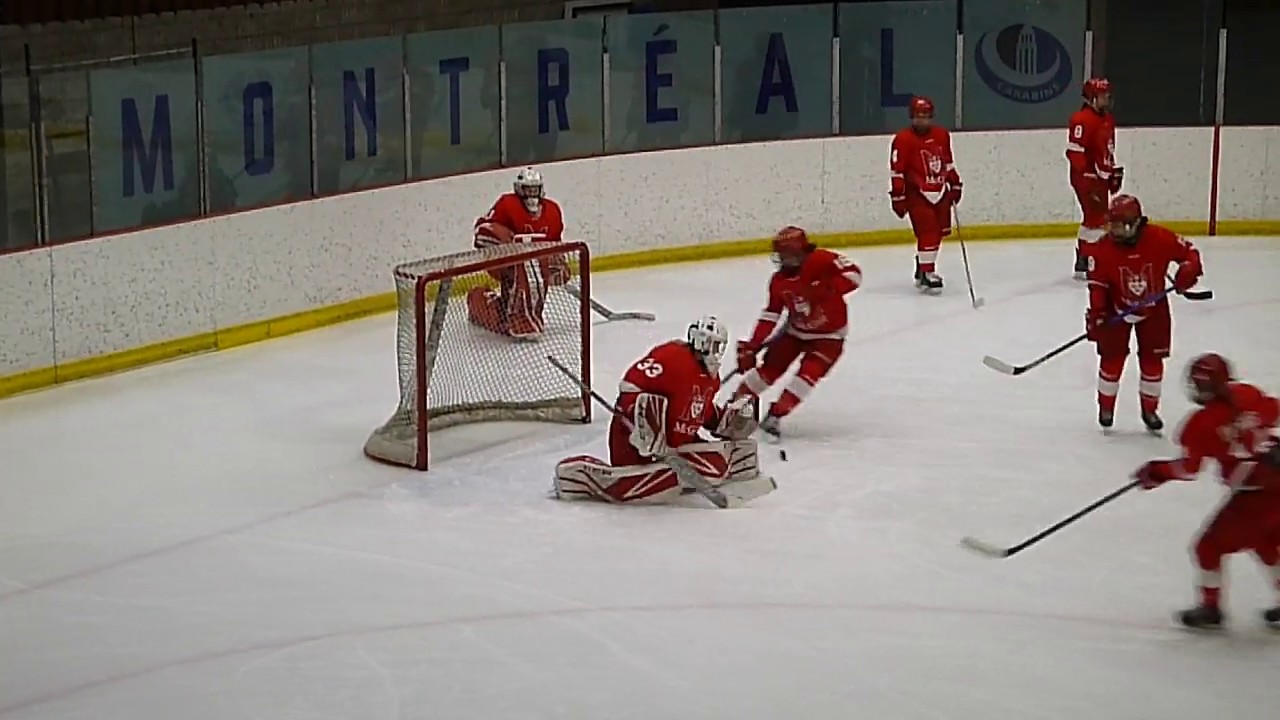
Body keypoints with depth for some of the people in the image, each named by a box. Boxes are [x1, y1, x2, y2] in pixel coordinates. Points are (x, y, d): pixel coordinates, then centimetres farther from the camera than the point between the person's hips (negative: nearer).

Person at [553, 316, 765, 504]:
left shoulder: (710, 377, 14)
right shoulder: (671, 357, -17)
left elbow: (705, 415, 24)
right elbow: (631, 386, -25)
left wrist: (732, 419, 6)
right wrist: (645, 426, -32)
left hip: (678, 442, 9)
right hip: (635, 436, -9)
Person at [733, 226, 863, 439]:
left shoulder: (822, 261, -23)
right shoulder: (779, 281, -6)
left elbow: (853, 274, -28)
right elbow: (770, 315, -1)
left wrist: (827, 289, -40)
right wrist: (751, 346, -7)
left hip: (828, 335, -4)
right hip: (796, 331, 4)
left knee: (809, 373, -19)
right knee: (770, 368, 1)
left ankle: (775, 415, -13)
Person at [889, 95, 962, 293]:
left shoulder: (942, 134, 7)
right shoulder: (903, 139, -13)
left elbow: (948, 162, 19)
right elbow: (897, 171, -13)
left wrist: (955, 184, 19)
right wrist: (898, 197, -15)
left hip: (940, 192, 7)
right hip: (917, 194, -7)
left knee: (939, 232, 12)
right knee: (927, 232, -13)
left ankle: (924, 267, 30)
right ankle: (926, 274, -6)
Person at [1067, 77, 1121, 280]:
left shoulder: (1108, 119, 15)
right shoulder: (1082, 119, -17)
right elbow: (1074, 150, -22)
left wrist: (1114, 172, 23)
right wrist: (1086, 174, -25)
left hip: (1100, 177, 10)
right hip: (1086, 177, -10)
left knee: (1096, 217, 16)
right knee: (1096, 217, -13)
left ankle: (1084, 258, 26)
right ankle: (1084, 263, -11)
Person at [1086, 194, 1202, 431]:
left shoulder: (1159, 238, -22)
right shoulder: (1103, 249, -20)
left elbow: (1188, 251, -9)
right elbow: (1097, 285, -15)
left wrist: (1188, 271, -28)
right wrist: (1096, 314, -23)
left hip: (1153, 308, 1)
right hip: (1117, 309, -1)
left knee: (1152, 360, 5)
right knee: (1112, 358, 1)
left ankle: (1149, 409, 23)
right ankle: (1106, 407, 21)